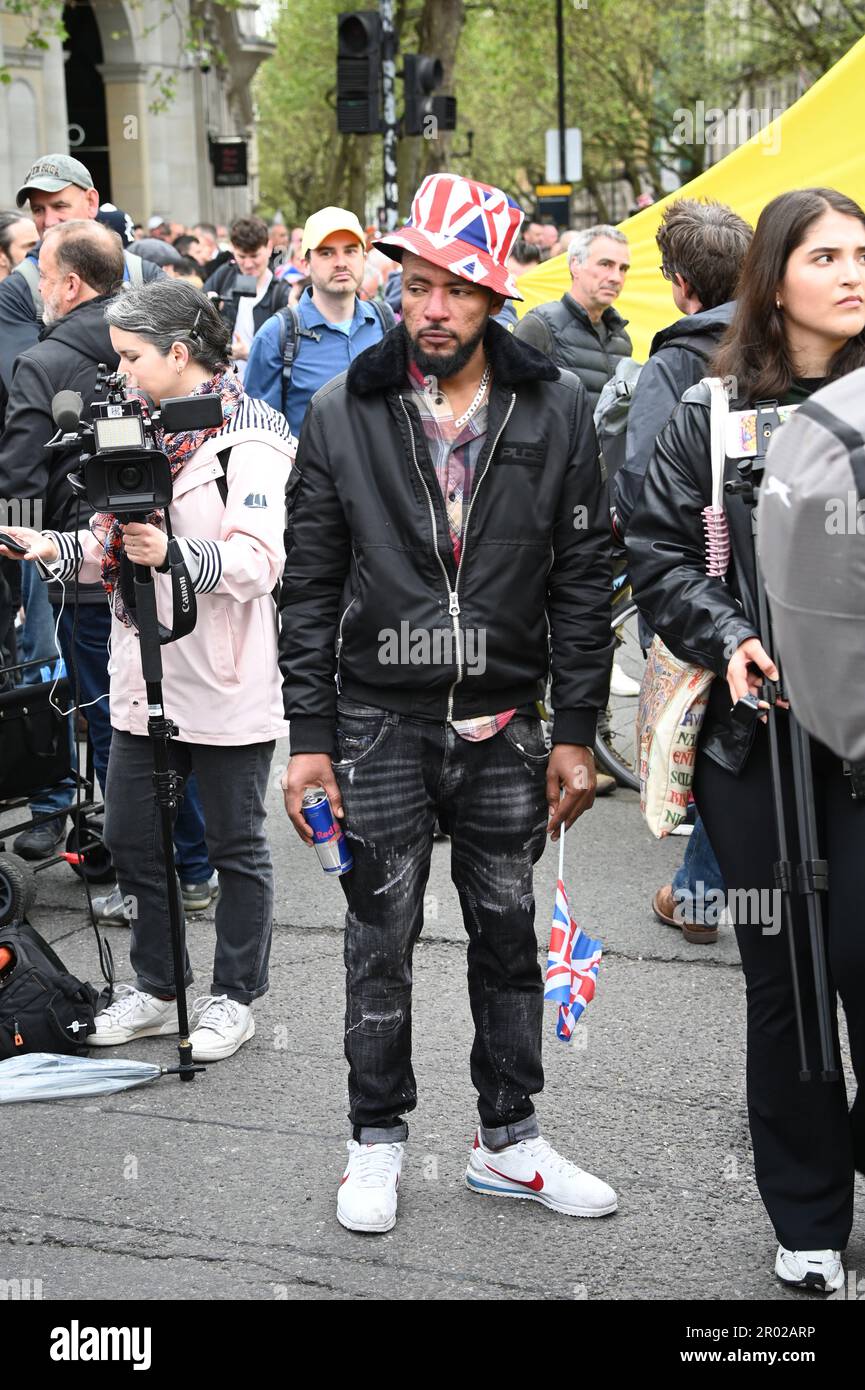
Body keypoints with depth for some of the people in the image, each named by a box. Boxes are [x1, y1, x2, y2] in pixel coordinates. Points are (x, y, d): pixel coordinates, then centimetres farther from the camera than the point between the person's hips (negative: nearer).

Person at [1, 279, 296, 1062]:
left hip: (227, 682, -8)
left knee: (235, 845, 6)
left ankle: (234, 999, 19)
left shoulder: (248, 440, -12)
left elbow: (258, 561, -22)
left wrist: (173, 554, -36)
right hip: (147, 679, 8)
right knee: (132, 837, 12)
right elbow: (117, 549, 15)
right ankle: (158, 991, 26)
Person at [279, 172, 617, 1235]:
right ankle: (377, 1141, 23)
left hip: (504, 724, 1)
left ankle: (508, 1141, 26)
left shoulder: (555, 410, -2)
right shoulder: (344, 413, -3)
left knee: (508, 934, 11)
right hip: (381, 720, -1)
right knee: (381, 941, 7)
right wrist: (309, 736, -4)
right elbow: (309, 586, 0)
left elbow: (582, 578, 1)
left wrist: (576, 732, -1)